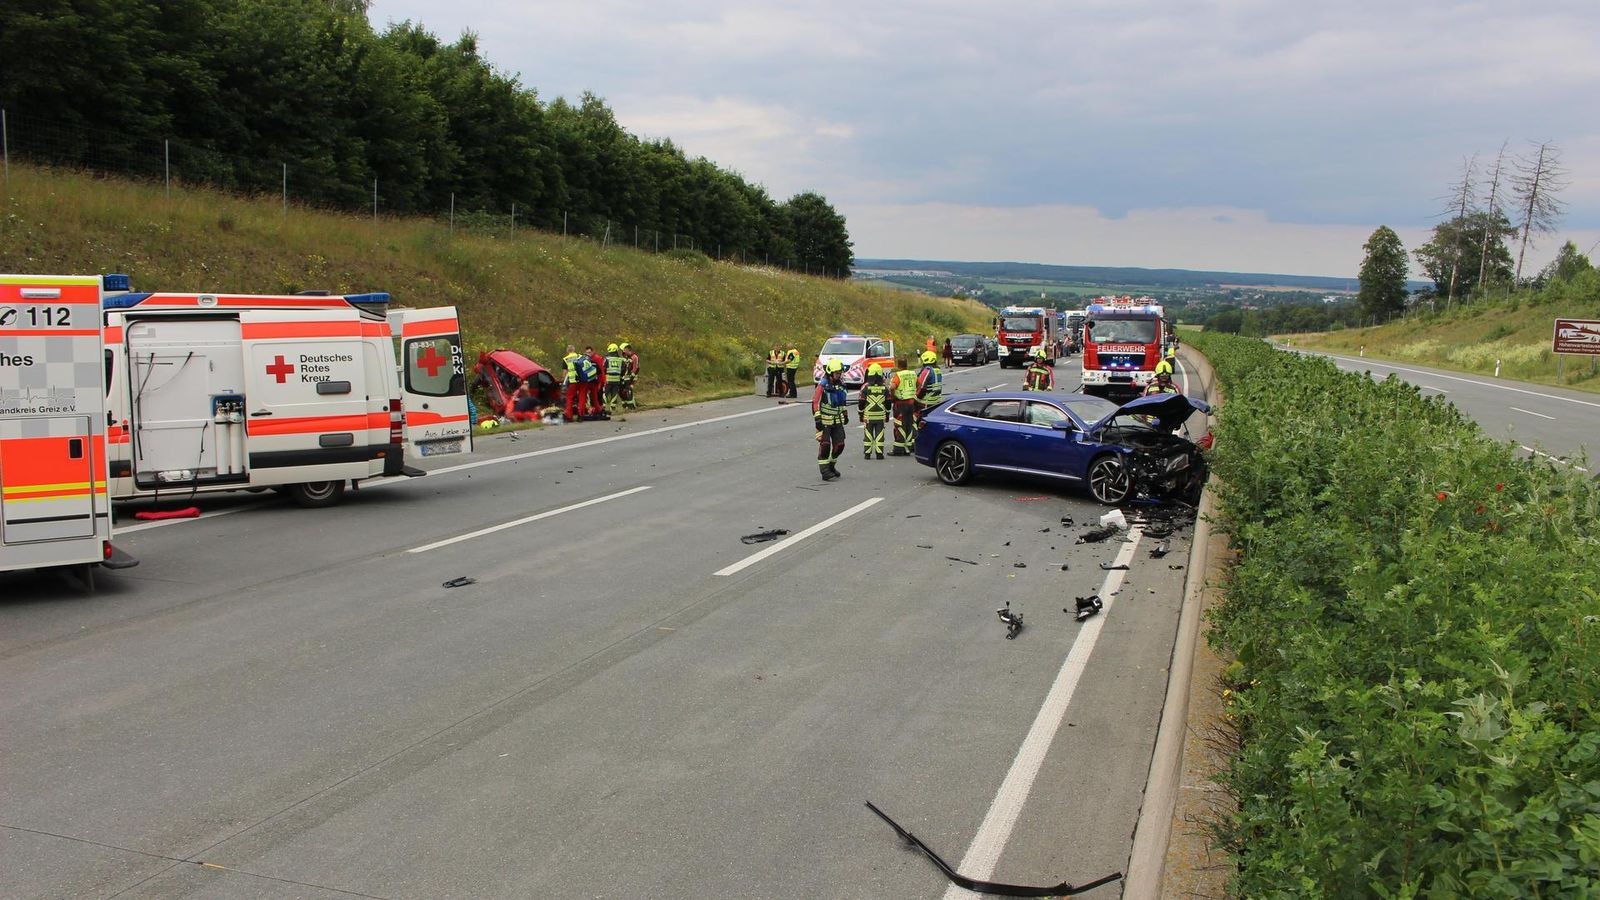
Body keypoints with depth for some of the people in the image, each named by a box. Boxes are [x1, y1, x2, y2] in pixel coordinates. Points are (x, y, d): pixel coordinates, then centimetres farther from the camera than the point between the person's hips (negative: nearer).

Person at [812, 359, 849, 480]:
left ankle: (831, 465, 26)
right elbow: (815, 402, -17)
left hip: (838, 420, 7)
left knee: (839, 445, 5)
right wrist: (817, 418, -21)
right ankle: (825, 471, -3)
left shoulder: (840, 384, 9)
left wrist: (845, 414, 27)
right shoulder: (823, 385, -14)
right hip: (825, 421, -7)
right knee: (825, 445, -10)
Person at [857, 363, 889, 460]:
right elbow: (888, 403, 6)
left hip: (868, 416, -1)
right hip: (881, 416, 1)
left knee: (868, 435, 6)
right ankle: (879, 453, 4)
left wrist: (861, 414, 7)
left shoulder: (865, 387, -7)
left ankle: (867, 453, 7)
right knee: (879, 435, 5)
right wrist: (887, 414, 17)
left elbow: (861, 402, -4)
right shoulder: (885, 387, 0)